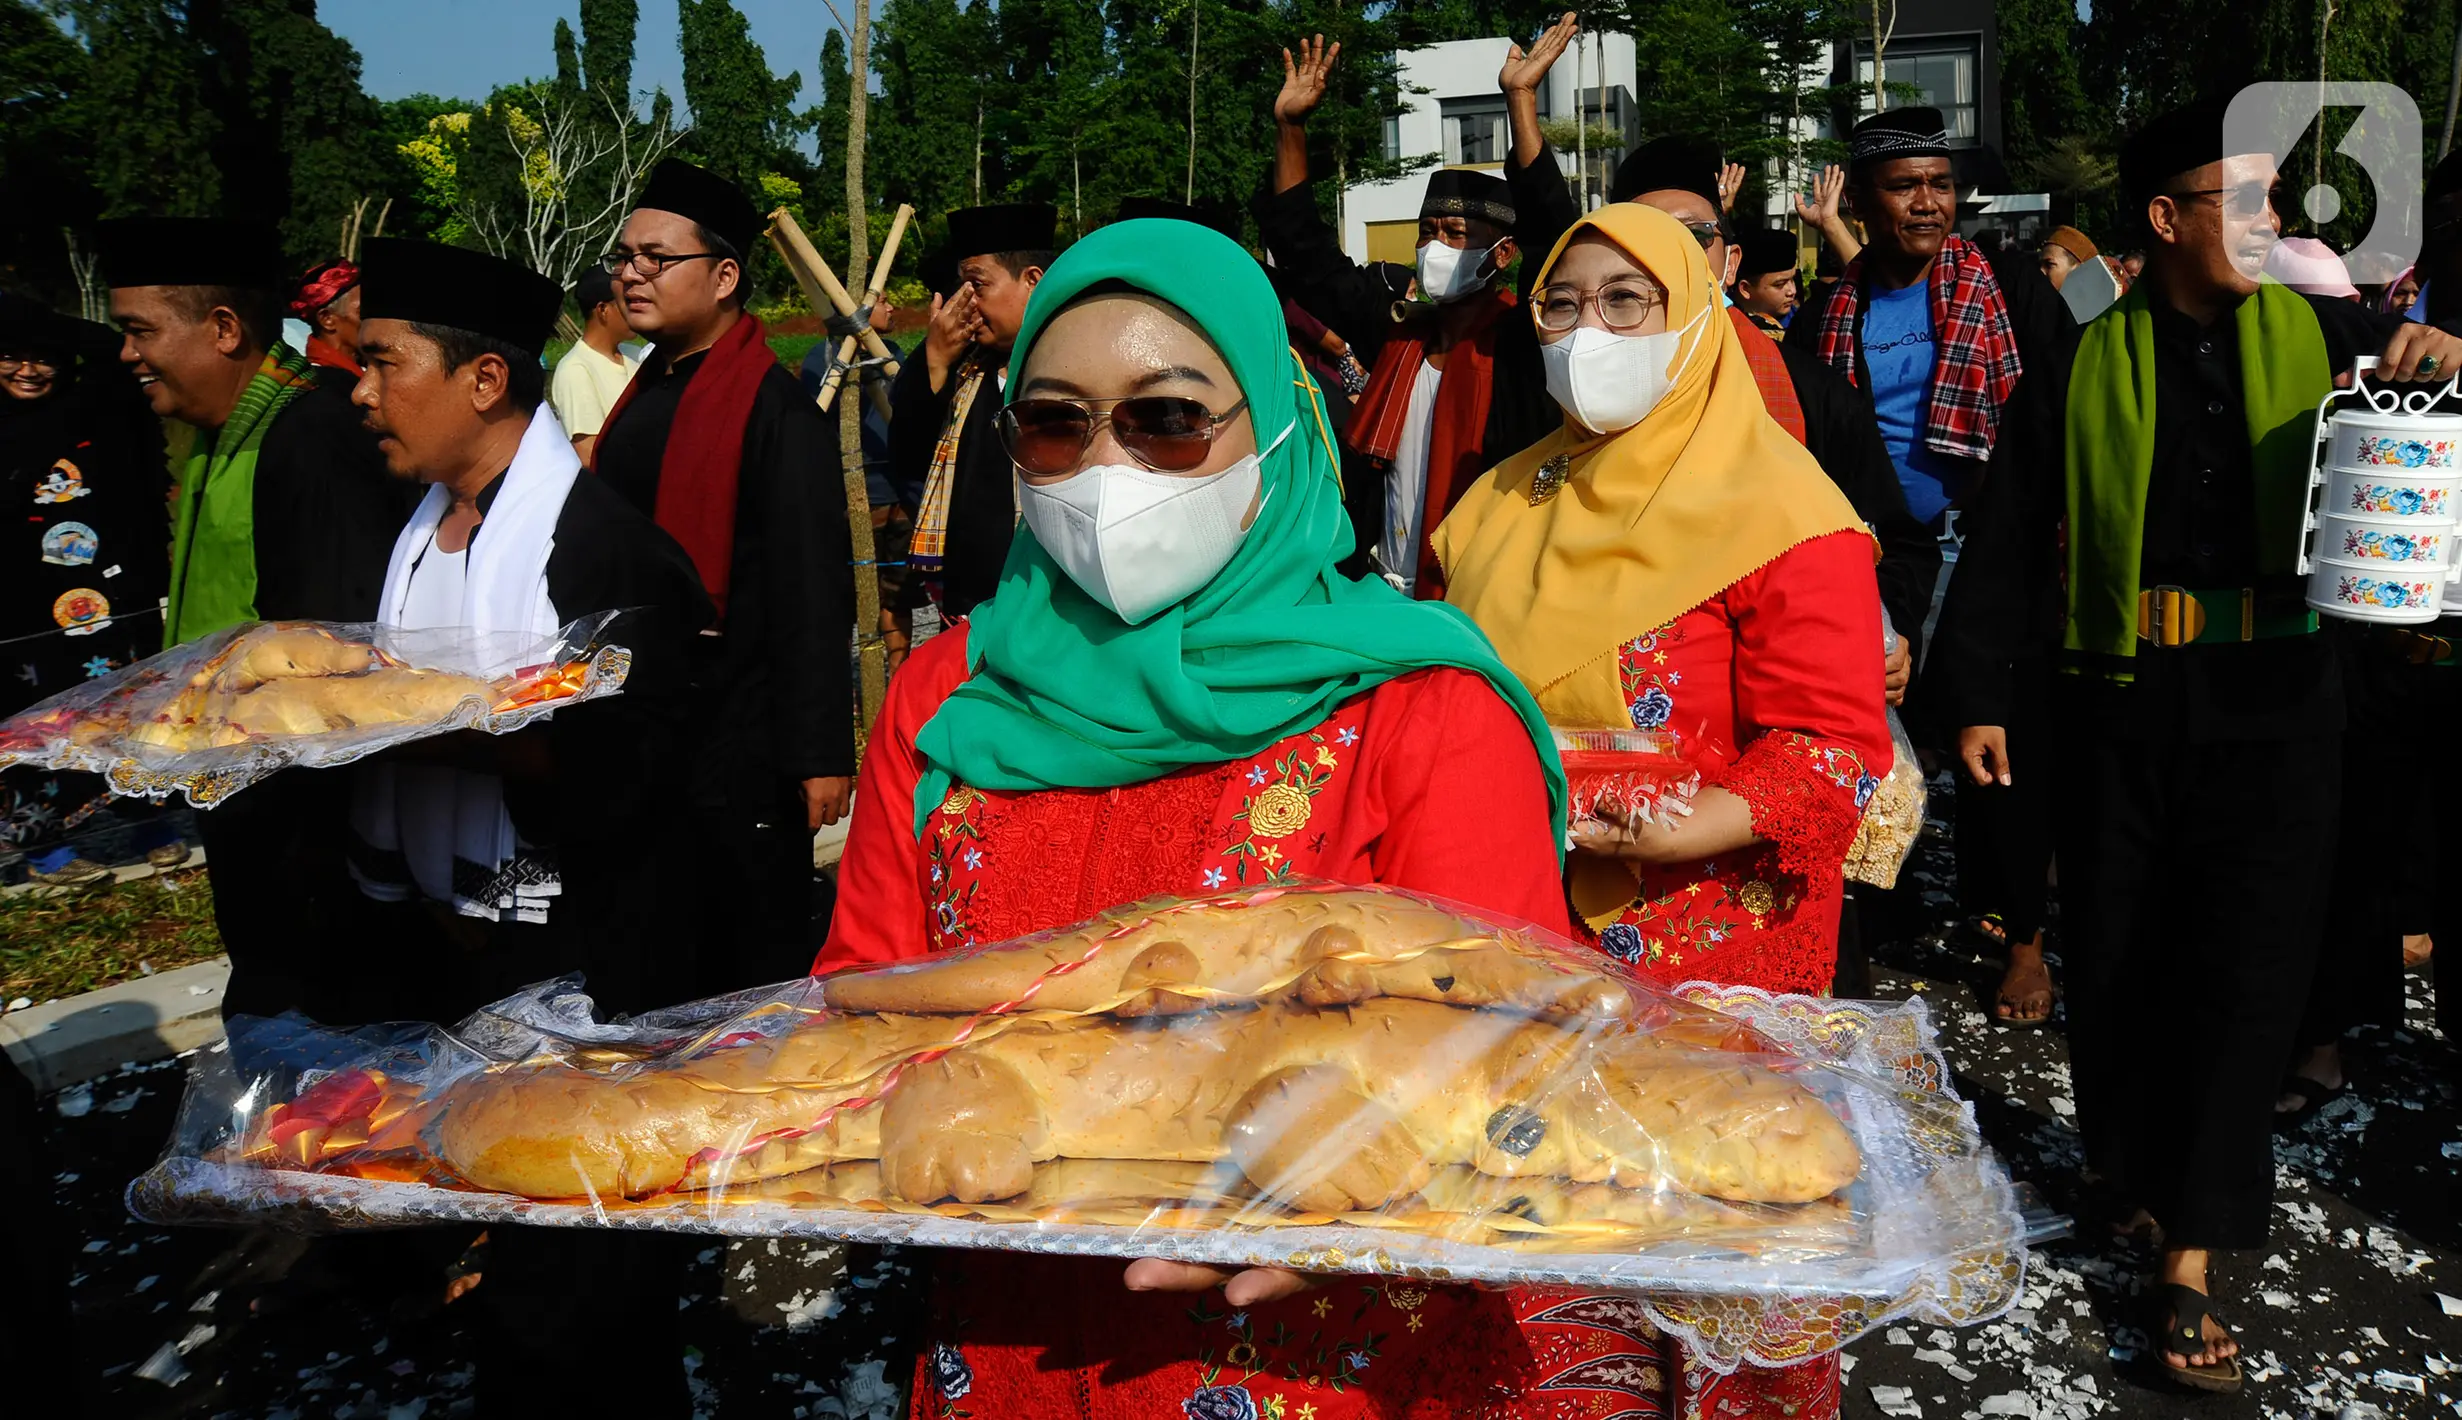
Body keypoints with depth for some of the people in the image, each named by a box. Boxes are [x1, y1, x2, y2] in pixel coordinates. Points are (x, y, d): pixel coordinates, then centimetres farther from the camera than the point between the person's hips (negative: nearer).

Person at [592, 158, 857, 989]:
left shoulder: (776, 411, -14)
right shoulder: (644, 397, 11)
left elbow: (812, 590, -18)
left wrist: (819, 754, -20)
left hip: (737, 747, -8)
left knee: (752, 972, 4)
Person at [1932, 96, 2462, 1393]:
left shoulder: (2315, 332, 5)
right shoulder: (2089, 368, 1)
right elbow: (2005, 538, 1)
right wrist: (1979, 697, -3)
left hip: (2274, 701, 1)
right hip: (2119, 703, 0)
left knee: (2249, 966, -2)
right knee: (2117, 955, 10)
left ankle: (2187, 1262, 7)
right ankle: (2132, 1165, 35)